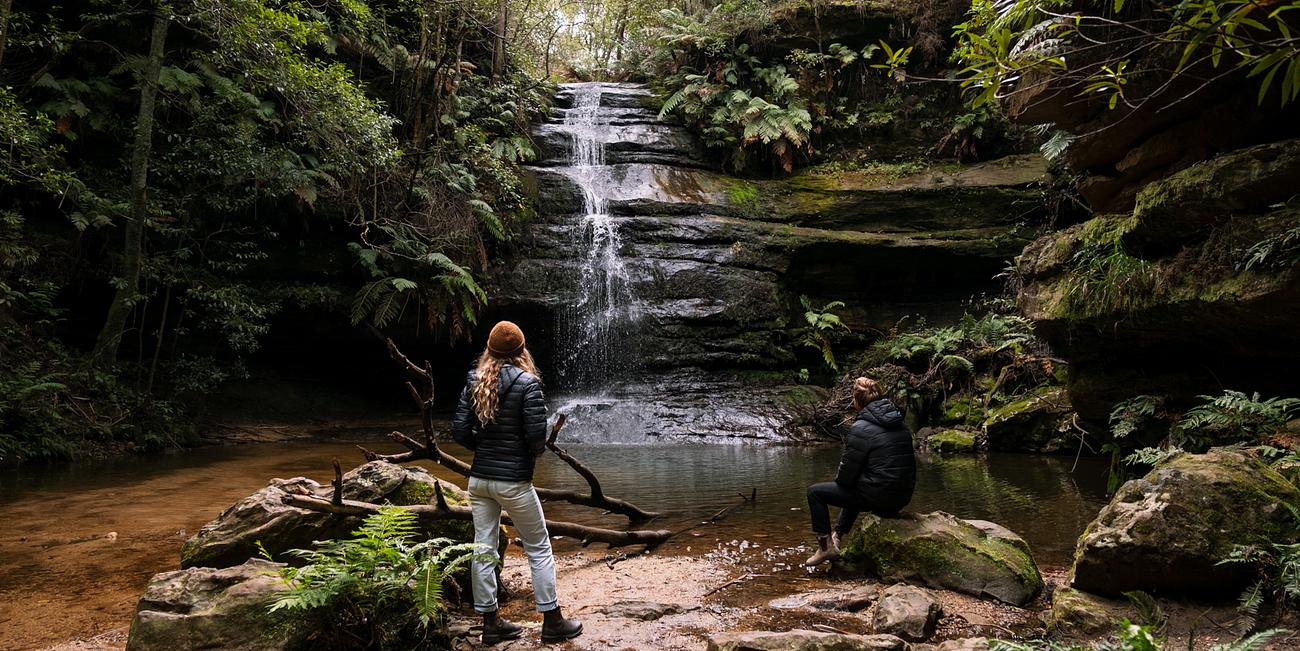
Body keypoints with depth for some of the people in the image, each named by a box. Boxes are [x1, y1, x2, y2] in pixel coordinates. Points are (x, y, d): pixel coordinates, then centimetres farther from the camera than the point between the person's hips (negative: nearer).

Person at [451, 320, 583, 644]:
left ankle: (490, 623, 20)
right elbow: (536, 435, -17)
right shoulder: (527, 383, -13)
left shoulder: (475, 381, 2)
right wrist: (536, 451, 4)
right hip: (513, 481, -5)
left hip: (479, 478, 5)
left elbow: (460, 430, 0)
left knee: (483, 549, 11)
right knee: (539, 549, 8)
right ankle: (552, 622, 15)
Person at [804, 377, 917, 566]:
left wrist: (839, 479, 11)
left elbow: (847, 473, -13)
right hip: (902, 497, 8)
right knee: (857, 489, 38)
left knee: (815, 492, 6)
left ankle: (825, 546, 11)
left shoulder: (860, 429, -15)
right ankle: (837, 537, 39)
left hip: (878, 498, -8)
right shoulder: (900, 424, 8)